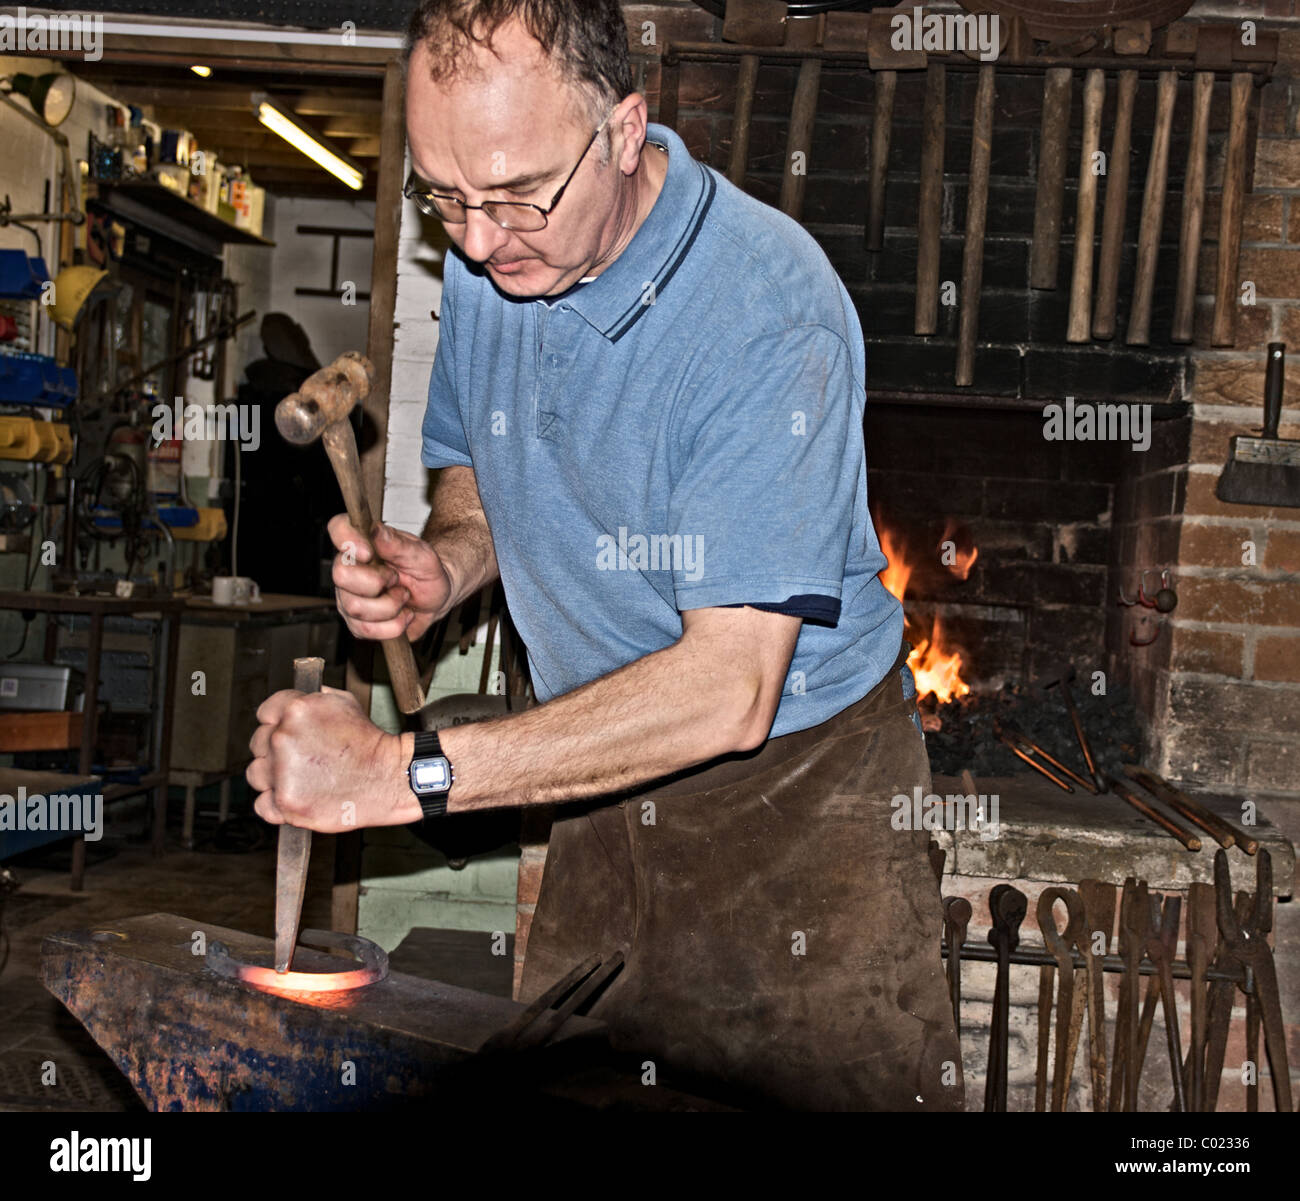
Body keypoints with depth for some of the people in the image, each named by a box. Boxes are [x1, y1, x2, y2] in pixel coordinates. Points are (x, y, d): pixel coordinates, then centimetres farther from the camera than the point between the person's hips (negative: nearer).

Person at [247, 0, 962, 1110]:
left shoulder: (771, 312, -27)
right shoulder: (481, 262, -5)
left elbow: (727, 689, -32)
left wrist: (405, 772, -32)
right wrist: (444, 565, -11)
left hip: (798, 785, -5)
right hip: (611, 770, 6)